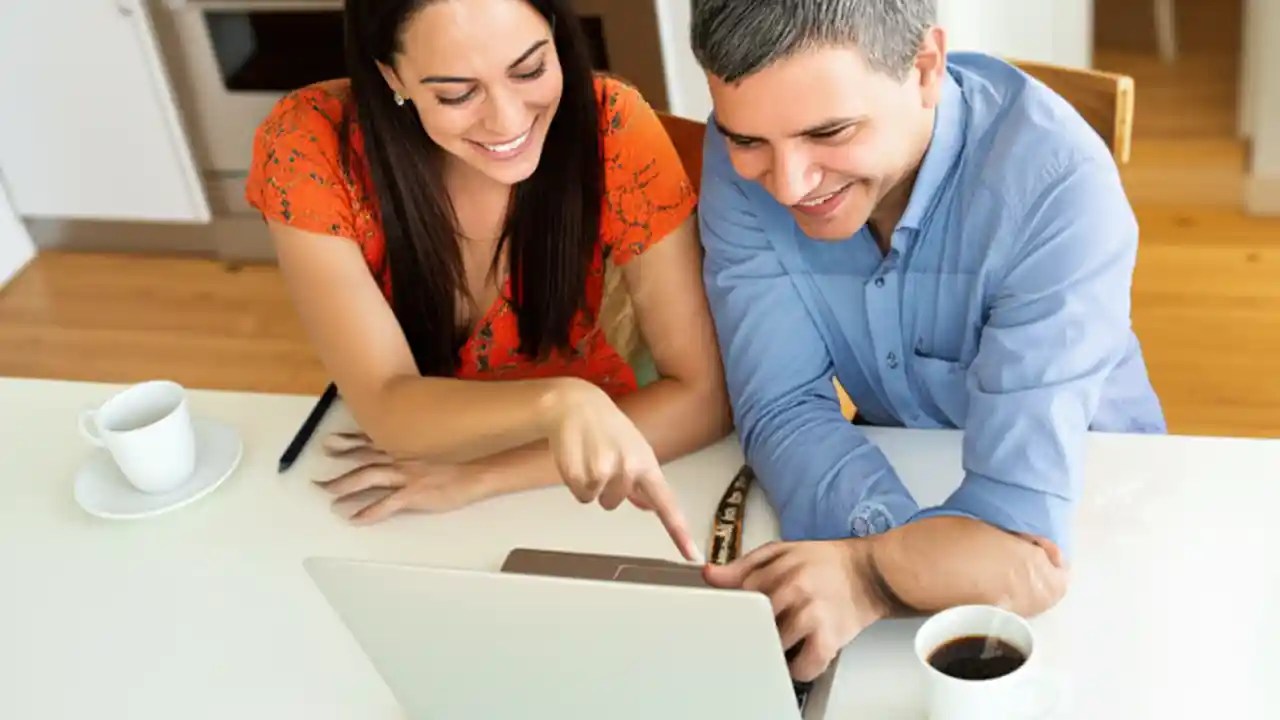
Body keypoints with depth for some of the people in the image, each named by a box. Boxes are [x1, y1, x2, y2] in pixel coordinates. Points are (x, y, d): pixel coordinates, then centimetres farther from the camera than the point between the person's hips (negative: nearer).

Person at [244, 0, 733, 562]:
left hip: (577, 499, 0)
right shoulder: (312, 144, -19)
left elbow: (703, 394, -18)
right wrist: (558, 402, -39)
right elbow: (387, 408, -22)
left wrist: (479, 475, -24)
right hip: (401, 513, 0)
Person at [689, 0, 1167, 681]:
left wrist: (873, 572, -50)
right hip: (892, 466, 2)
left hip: (1089, 480, -1)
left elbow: (1025, 494, -33)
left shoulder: (1058, 182, -30)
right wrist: (909, 551, -38)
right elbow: (784, 407, -20)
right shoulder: (742, 154, -20)